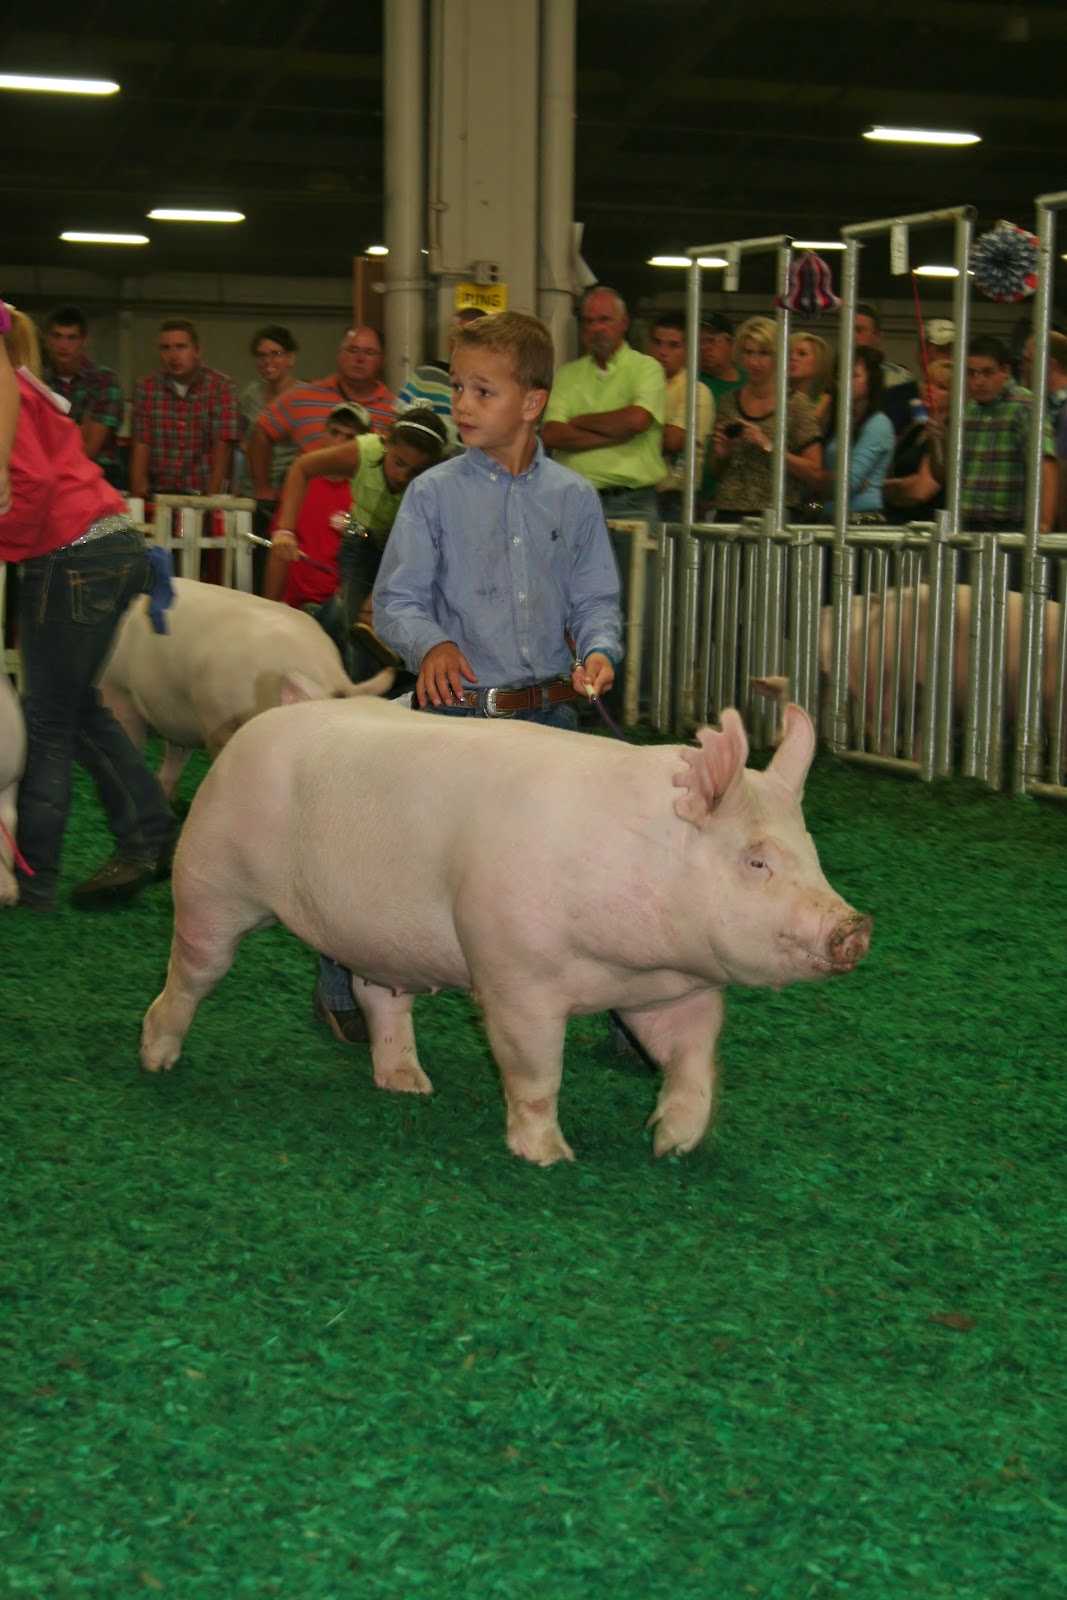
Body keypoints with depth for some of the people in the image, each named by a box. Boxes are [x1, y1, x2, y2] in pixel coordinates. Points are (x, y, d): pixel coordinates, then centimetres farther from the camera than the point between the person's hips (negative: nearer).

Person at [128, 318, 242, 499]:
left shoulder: (222, 387, 0)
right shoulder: (147, 388, 9)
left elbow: (222, 448, -7)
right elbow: (141, 446, 3)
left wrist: (211, 499, -17)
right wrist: (137, 497, -10)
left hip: (202, 495, -2)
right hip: (158, 495, 2)